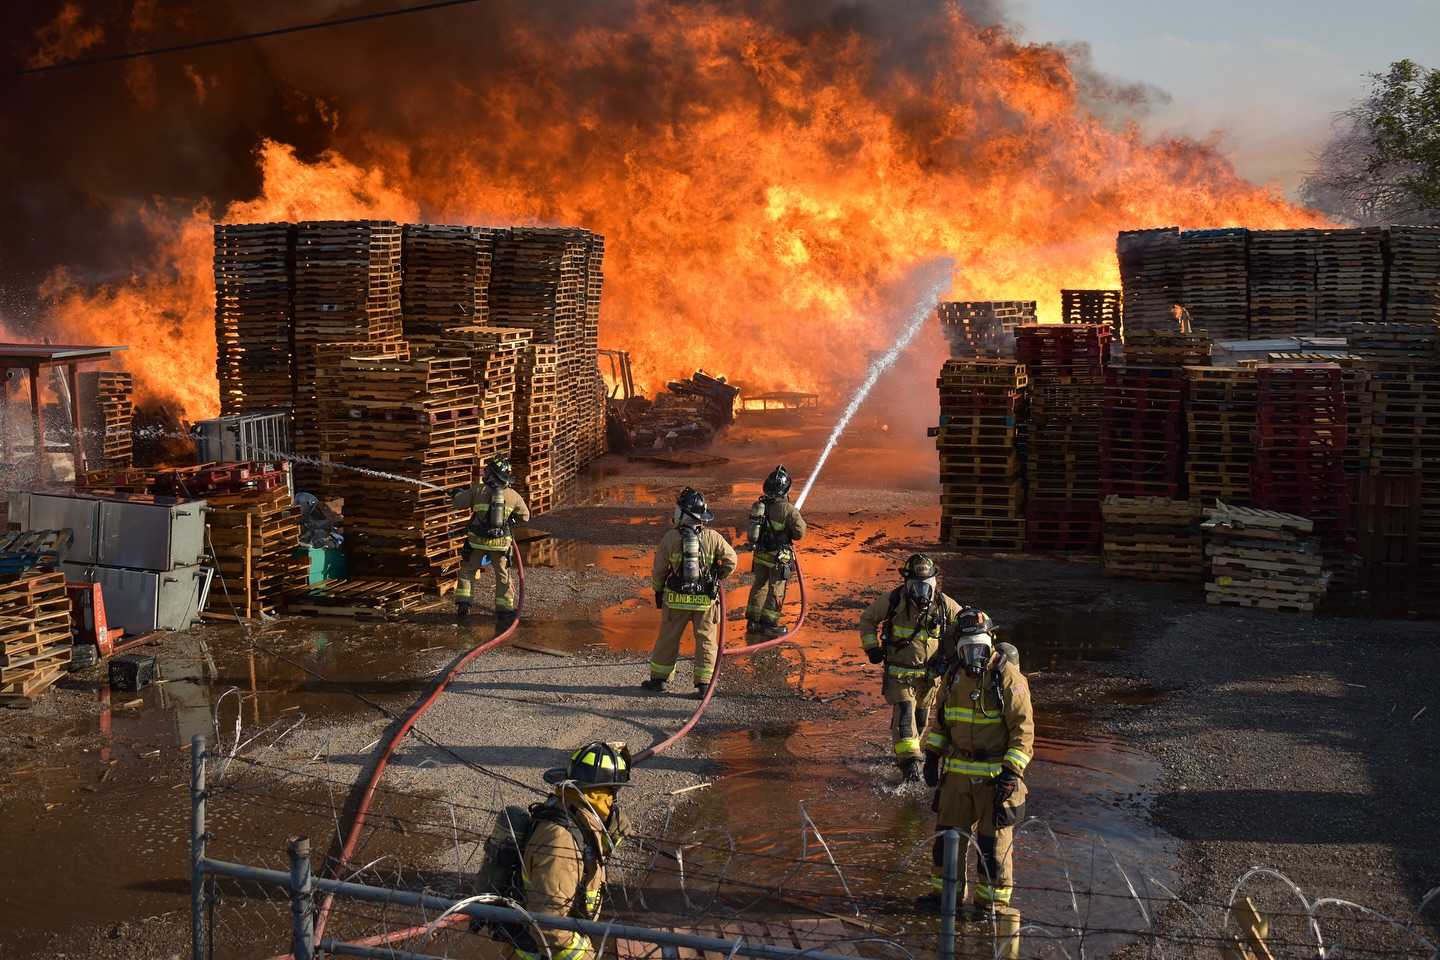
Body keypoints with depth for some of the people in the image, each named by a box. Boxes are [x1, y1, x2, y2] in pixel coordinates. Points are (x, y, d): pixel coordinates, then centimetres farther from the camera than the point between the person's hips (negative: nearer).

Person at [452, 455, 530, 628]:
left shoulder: (478, 490, -7)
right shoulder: (513, 496, -1)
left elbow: (457, 503, 1)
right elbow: (525, 516, 10)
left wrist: (459, 494, 24)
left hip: (477, 541, -1)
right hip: (501, 543, 1)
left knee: (467, 572, 17)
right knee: (503, 577, 13)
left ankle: (463, 605, 11)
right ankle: (504, 611, 12)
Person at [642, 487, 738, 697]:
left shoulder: (670, 537, -7)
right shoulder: (712, 537, -6)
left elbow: (658, 569, -2)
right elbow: (731, 561, -7)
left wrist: (658, 591, 15)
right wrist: (718, 577, 11)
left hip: (675, 599, 0)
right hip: (705, 600, 0)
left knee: (668, 639, 13)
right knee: (706, 641, 9)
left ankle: (659, 679, 23)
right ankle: (703, 683, 6)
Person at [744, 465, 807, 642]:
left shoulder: (758, 505, -3)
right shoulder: (788, 510, -21)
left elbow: (754, 527, 8)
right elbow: (799, 533, -16)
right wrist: (799, 519, 3)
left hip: (760, 553, 6)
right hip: (779, 557, -6)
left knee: (759, 587, 18)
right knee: (776, 590, 6)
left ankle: (753, 621, 25)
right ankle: (768, 625, 10)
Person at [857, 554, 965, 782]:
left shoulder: (944, 604, -10)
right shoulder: (893, 601, -14)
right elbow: (867, 619, 4)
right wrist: (871, 646, -4)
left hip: (930, 674, 3)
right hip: (899, 673, -3)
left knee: (921, 716, 15)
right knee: (904, 712, -18)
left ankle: (913, 748, 39)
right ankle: (909, 759, -19)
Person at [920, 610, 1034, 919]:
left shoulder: (1009, 679, -12)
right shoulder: (953, 676, 6)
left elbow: (1024, 729, -12)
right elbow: (939, 719, 18)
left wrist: (1012, 770, -17)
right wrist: (932, 755, 11)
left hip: (996, 774, -5)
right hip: (958, 771, 6)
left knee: (994, 839, 3)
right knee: (948, 831, 12)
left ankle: (991, 900, 16)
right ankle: (944, 890, 27)